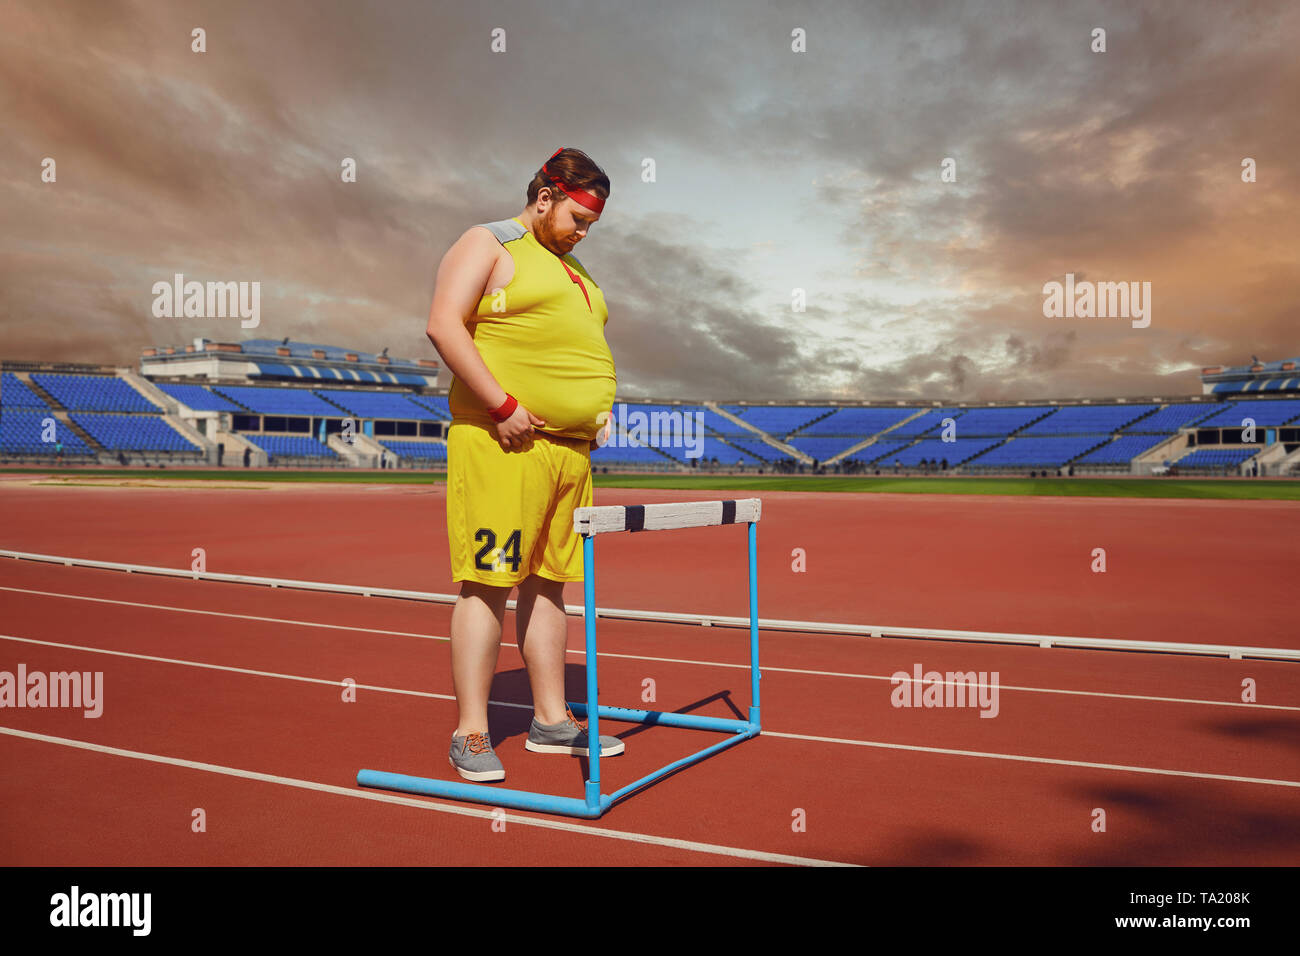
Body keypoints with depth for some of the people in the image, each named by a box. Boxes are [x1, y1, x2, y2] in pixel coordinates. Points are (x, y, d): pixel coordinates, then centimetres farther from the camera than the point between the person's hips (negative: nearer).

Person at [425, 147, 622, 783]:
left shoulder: (572, 267, 25)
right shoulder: (489, 244, -1)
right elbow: (443, 325, -13)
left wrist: (601, 408, 13)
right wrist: (503, 406, -18)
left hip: (571, 447, 8)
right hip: (502, 443, -8)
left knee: (547, 581, 11)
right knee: (488, 581, -7)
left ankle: (550, 721, 19)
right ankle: (471, 735, 0)